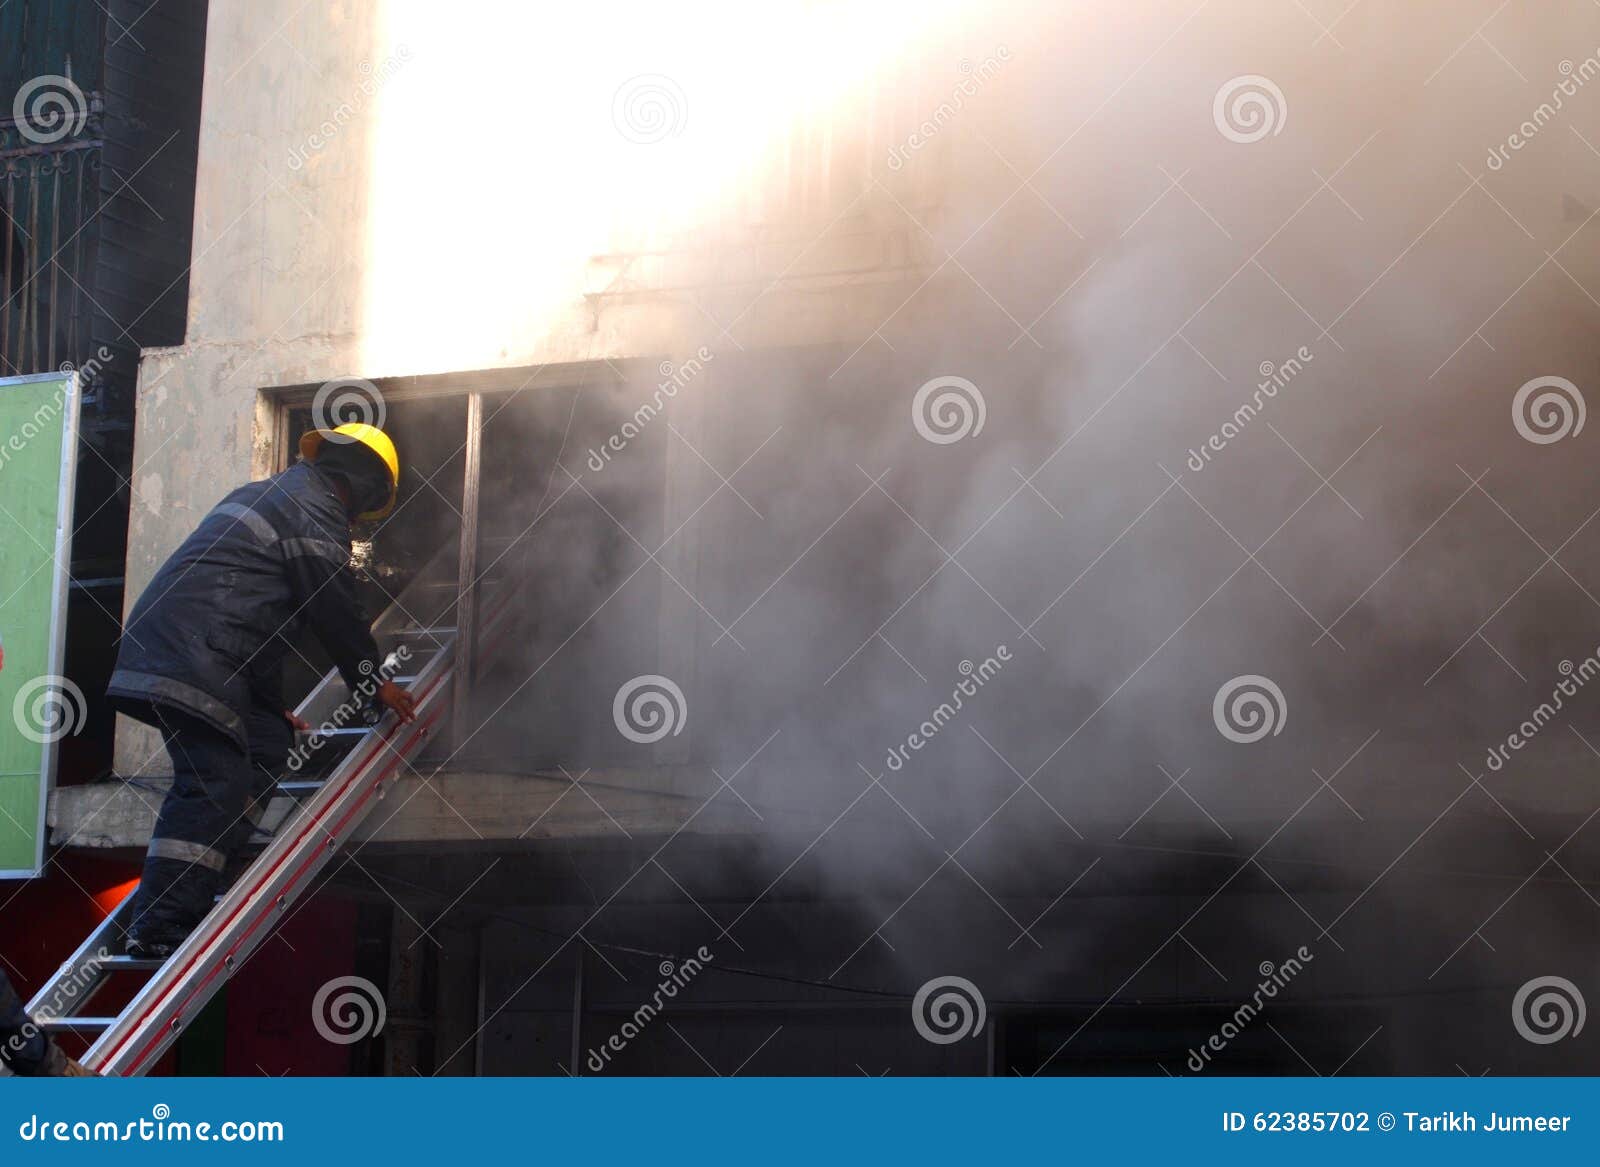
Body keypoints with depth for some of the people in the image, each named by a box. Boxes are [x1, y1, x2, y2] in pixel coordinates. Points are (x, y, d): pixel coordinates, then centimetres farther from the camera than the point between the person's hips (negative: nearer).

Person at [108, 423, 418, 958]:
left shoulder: (262, 496, 30)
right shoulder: (315, 511, -3)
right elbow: (336, 611, -3)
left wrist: (273, 708, 35)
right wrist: (376, 685, 11)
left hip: (155, 646, 10)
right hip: (196, 658, -10)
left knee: (267, 744, 15)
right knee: (215, 784, -12)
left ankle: (192, 895, 11)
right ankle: (160, 928, -18)